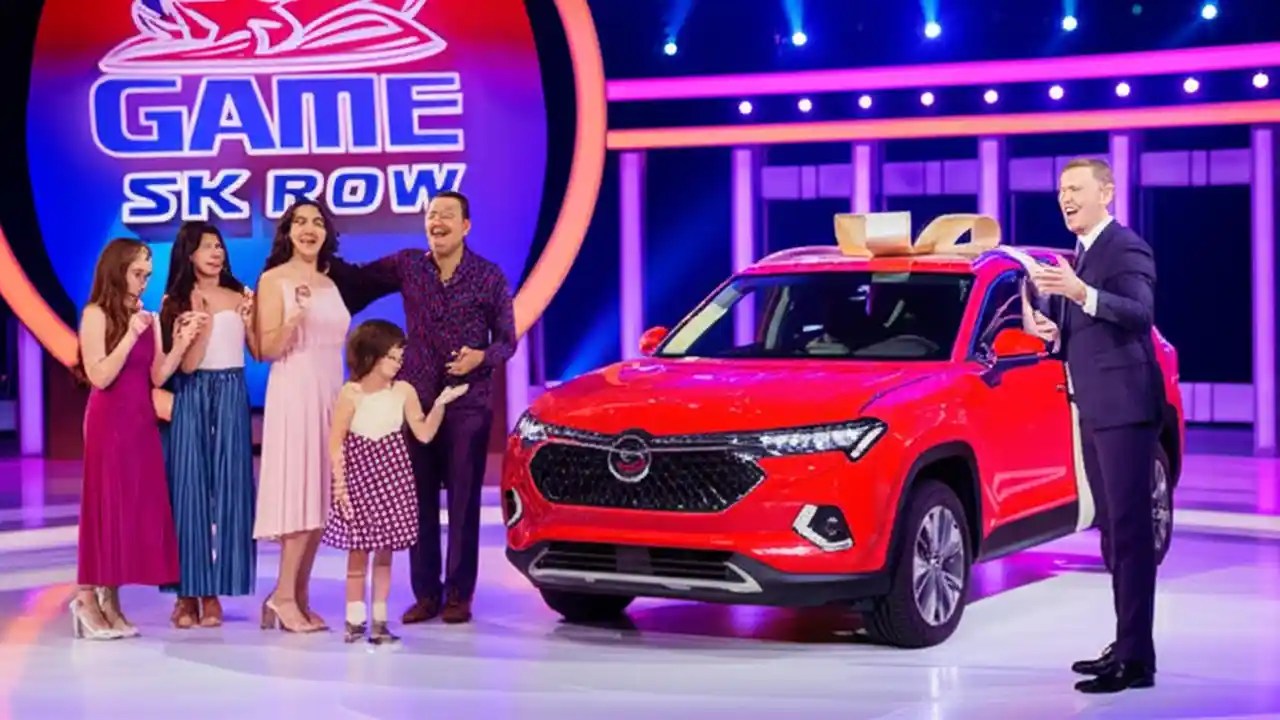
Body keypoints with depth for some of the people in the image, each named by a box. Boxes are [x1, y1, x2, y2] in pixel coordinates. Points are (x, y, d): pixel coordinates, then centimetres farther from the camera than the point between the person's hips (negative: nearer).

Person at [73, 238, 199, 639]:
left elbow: (157, 377, 7)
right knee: (106, 505, -5)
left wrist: (181, 344, -6)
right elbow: (99, 376, -14)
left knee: (138, 507, 5)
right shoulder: (96, 315, -6)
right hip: (110, 422, -6)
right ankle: (87, 599, 0)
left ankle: (111, 602, 9)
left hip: (142, 422, 6)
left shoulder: (147, 317, 10)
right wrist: (130, 336, -20)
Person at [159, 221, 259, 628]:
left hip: (231, 398, 1)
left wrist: (248, 318, -11)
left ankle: (213, 591, 6)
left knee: (226, 489, 0)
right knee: (189, 488, -3)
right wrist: (205, 320, -16)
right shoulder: (177, 302, 3)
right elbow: (186, 363, -6)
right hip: (192, 399, -1)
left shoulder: (240, 297, 7)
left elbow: (260, 352, 3)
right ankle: (187, 592, 2)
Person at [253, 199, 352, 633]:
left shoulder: (329, 284, 15)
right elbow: (267, 350, -10)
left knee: (321, 498, 3)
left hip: (330, 394, 7)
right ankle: (283, 596, -7)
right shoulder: (273, 280, -4)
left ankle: (301, 597, 7)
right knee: (298, 495, -12)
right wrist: (294, 316, -25)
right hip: (293, 394, -6)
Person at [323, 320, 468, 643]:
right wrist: (340, 483, -12)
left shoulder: (404, 391, 1)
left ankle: (379, 620, 11)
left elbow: (424, 434, 1)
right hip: (359, 479, -3)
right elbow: (336, 443, -6)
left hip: (392, 480, 3)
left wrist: (441, 403, -11)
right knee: (358, 549, 0)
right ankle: (355, 619, 7)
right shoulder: (350, 393, -8)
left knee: (385, 549, 6)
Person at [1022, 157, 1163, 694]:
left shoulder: (1126, 248, -10)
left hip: (1124, 407, -10)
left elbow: (1140, 314, -26)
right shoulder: (1080, 254, 18)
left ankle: (1136, 658, -9)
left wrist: (1081, 293, -40)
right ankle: (1125, 645, 22)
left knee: (1130, 529, -10)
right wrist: (1050, 331, 1)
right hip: (1095, 409, 10)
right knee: (1113, 529, 14)